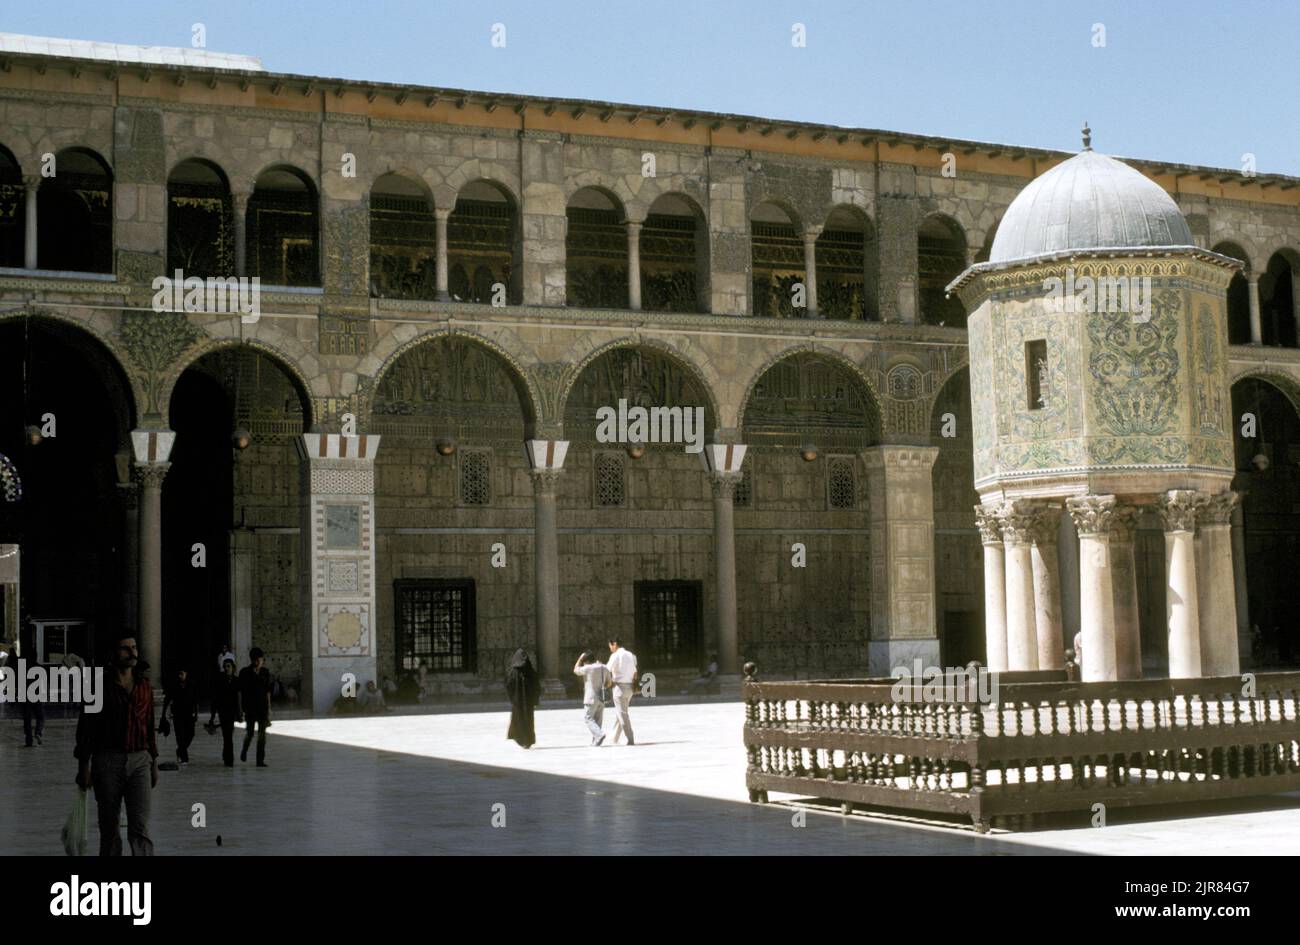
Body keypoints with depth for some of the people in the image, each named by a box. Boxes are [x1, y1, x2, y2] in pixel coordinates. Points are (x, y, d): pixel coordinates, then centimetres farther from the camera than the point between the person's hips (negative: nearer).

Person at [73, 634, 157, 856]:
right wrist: (83, 765, -5)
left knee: (140, 827, -9)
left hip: (139, 761, 1)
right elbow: (85, 727, -1)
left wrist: (154, 762, 15)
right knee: (109, 827, 8)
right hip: (108, 761, -1)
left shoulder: (144, 685, 9)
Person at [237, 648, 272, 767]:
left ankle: (260, 760, 2)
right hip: (249, 707, -2)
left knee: (262, 734, -1)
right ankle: (244, 750, 31)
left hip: (263, 707, 2)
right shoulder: (244, 672, -3)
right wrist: (240, 709, -6)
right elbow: (240, 692, -2)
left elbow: (268, 691, 9)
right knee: (249, 733, 0)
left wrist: (269, 708, 6)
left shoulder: (265, 672, 5)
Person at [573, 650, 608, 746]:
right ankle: (595, 741, 9)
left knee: (588, 718, -3)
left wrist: (580, 658, 9)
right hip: (601, 698, 7)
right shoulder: (604, 668, 9)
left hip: (591, 698, -7)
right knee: (598, 720, 10)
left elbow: (576, 670, 5)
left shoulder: (588, 668, -11)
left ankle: (599, 734, -24)